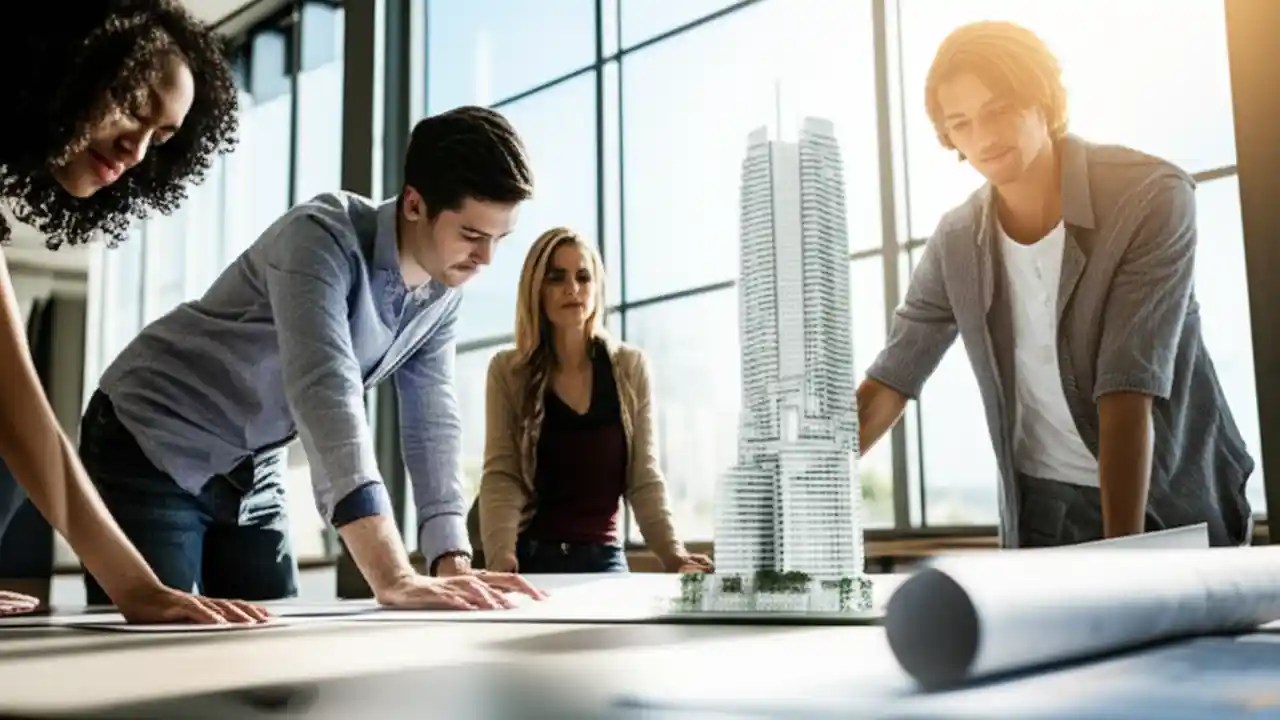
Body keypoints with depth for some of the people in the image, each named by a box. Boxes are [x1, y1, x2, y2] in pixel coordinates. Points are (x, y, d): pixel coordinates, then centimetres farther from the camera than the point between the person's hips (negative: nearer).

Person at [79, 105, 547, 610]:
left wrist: (453, 565, -19)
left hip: (254, 469, 7)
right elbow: (326, 396, -41)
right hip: (152, 445, -7)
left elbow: (433, 422, -5)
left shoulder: (443, 292, -5)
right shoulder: (325, 238, -29)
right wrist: (393, 578, -50)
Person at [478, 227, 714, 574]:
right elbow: (500, 476, -8)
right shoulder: (507, 372, -1)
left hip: (604, 557, 1)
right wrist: (501, 558, -26)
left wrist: (673, 554, -15)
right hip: (530, 557, -1)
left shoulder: (630, 367, 3)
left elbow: (644, 478, 0)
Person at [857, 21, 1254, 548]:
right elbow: (887, 386, 0)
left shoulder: (1151, 198, -18)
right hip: (1042, 508, 3)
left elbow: (1127, 397, -25)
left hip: (1172, 502, -3)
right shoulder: (955, 243, -5)